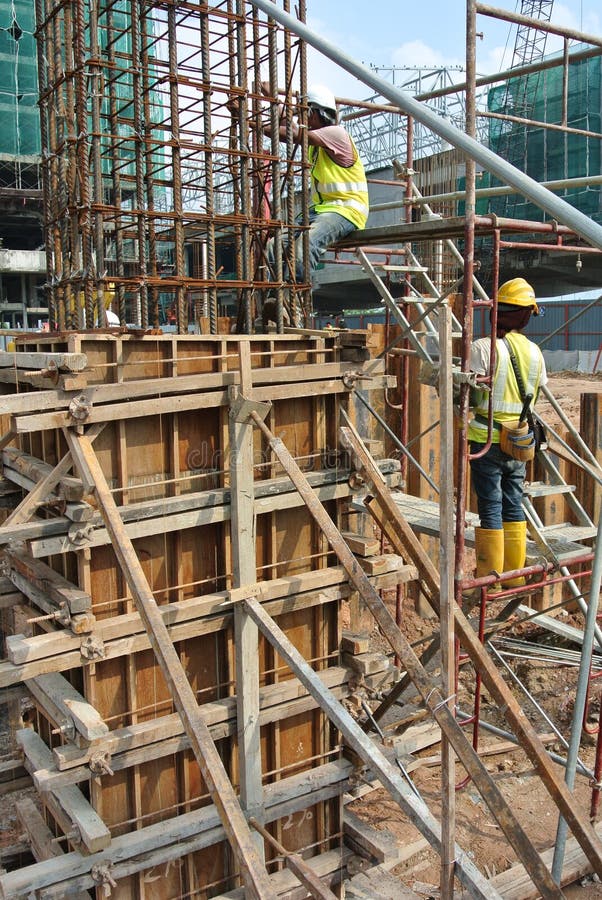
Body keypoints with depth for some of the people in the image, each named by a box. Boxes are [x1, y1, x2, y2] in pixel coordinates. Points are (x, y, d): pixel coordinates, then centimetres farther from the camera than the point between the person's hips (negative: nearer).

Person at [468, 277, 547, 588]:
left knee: (490, 507, 2)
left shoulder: (483, 348, -14)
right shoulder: (534, 352, 4)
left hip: (488, 439, -5)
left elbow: (469, 394, -15)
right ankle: (514, 574, 23)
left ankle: (490, 579, 10)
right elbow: (536, 395, 11)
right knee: (513, 504, 14)